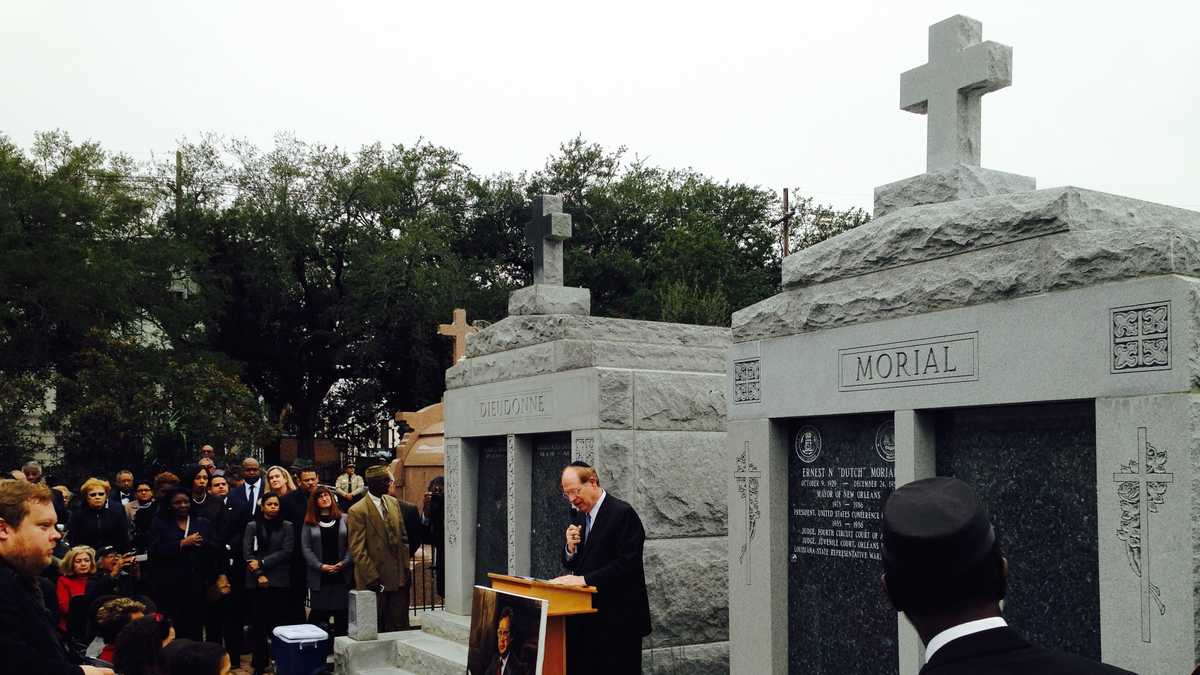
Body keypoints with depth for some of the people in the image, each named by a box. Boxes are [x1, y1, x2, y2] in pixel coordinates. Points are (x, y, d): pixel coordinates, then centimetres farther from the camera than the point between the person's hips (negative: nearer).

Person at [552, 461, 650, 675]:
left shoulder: (623, 513, -12)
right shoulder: (581, 515, 13)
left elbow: (627, 564, -20)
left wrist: (585, 579, -22)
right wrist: (570, 548, -4)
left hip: (617, 620, -7)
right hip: (587, 618, 7)